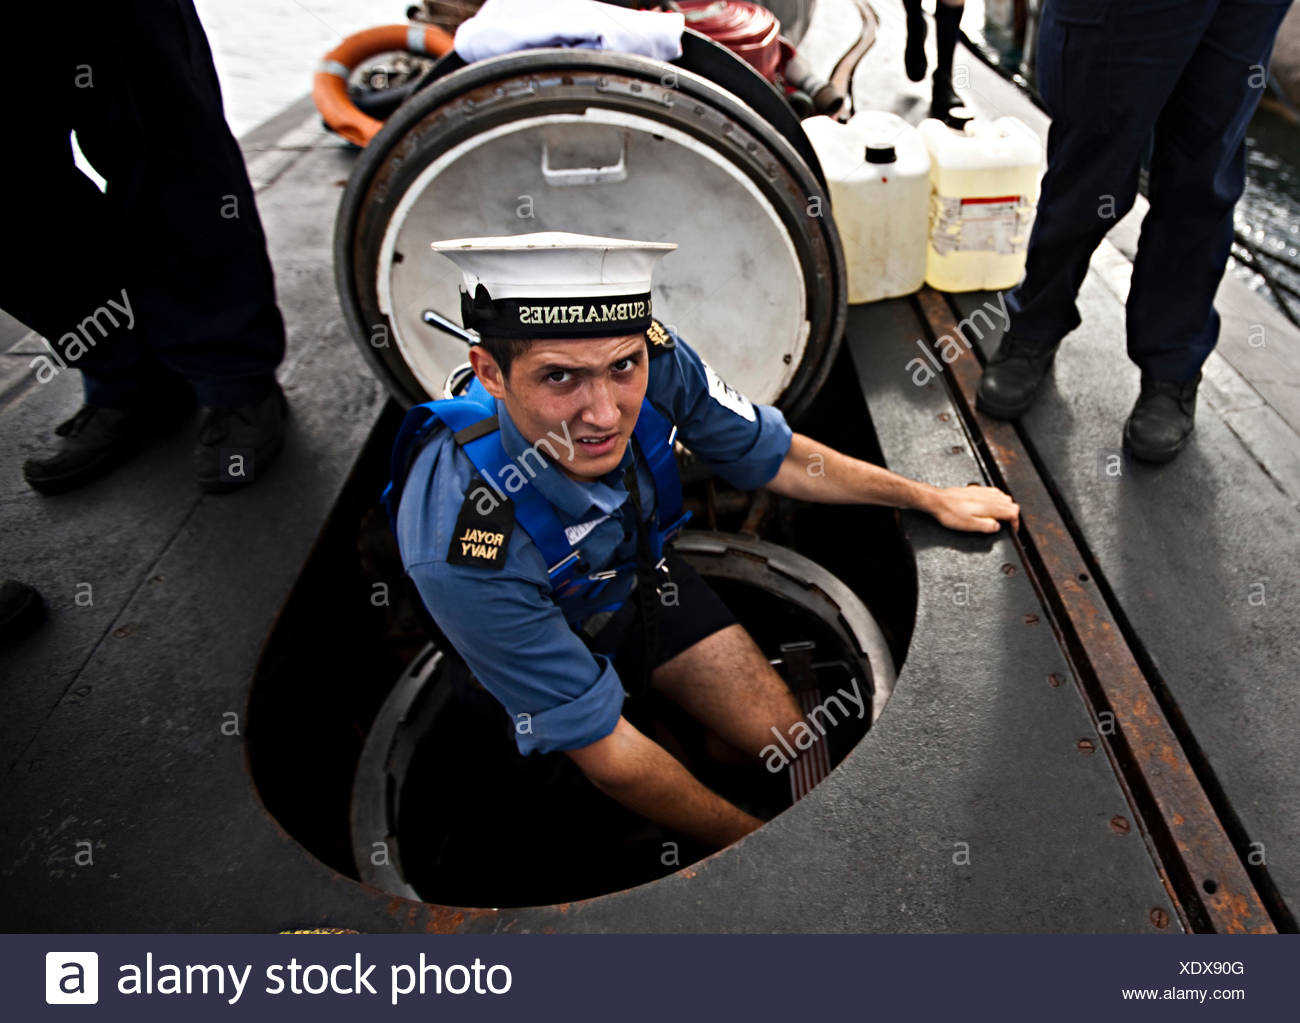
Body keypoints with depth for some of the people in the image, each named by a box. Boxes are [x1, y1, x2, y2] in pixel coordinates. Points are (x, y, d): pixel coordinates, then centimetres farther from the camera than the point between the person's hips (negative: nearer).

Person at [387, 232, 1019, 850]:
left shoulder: (653, 360, -30)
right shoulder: (463, 549, -42)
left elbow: (776, 460, -9)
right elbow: (604, 750, -30)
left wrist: (931, 498, -2)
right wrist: (752, 839, -19)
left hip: (639, 574, 3)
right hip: (545, 632, -3)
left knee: (784, 736, -2)